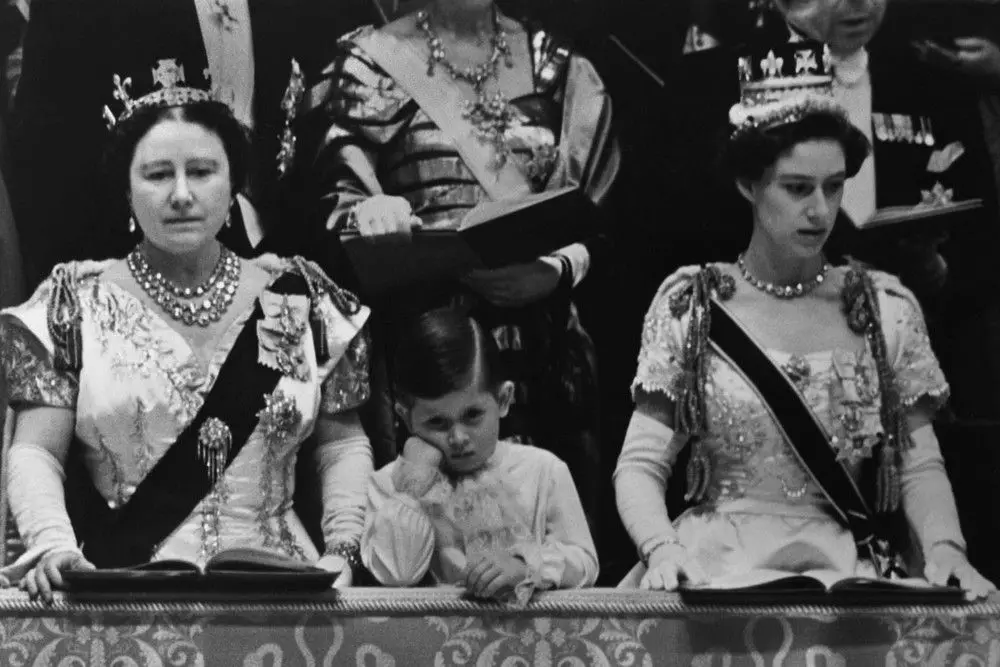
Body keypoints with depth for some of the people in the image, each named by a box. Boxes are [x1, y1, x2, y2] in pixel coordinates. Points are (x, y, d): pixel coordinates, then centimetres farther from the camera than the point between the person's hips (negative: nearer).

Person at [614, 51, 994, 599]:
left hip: (847, 570, 1)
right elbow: (641, 466, 1)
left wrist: (944, 547, -12)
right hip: (715, 567, -1)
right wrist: (662, 549, -19)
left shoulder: (886, 306, 8)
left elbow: (920, 464, 8)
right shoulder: (689, 304, 4)